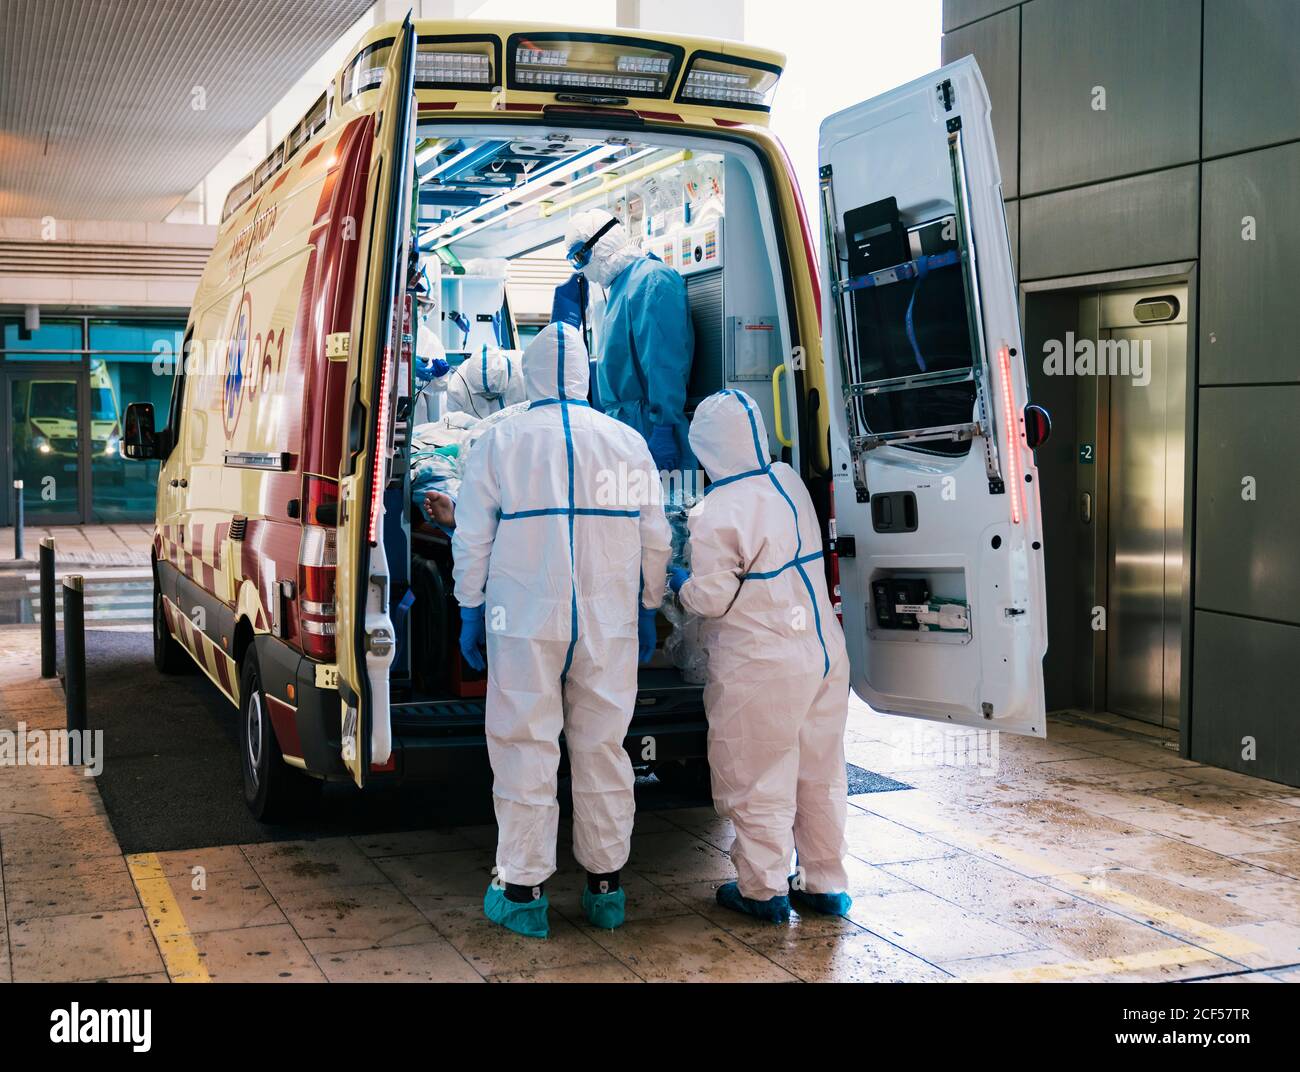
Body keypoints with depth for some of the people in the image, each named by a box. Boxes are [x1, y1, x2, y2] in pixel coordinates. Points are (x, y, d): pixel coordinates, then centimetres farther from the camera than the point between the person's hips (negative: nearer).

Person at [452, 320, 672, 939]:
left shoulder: (501, 441, -1)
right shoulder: (628, 442, 6)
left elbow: (472, 539, 0)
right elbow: (654, 540, 9)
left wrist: (471, 611, 9)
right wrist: (648, 610, 18)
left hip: (525, 625, -2)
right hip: (609, 626, 2)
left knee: (525, 751, 4)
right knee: (602, 751, 10)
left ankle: (522, 893, 9)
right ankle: (606, 888, 18)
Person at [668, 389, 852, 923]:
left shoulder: (715, 514, -18)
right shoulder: (789, 482, 5)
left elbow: (712, 598, -16)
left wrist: (680, 581, 4)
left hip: (760, 669, -7)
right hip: (824, 653, 7)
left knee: (759, 780, 7)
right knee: (820, 773, 16)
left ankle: (764, 889, 16)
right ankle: (825, 883, 26)